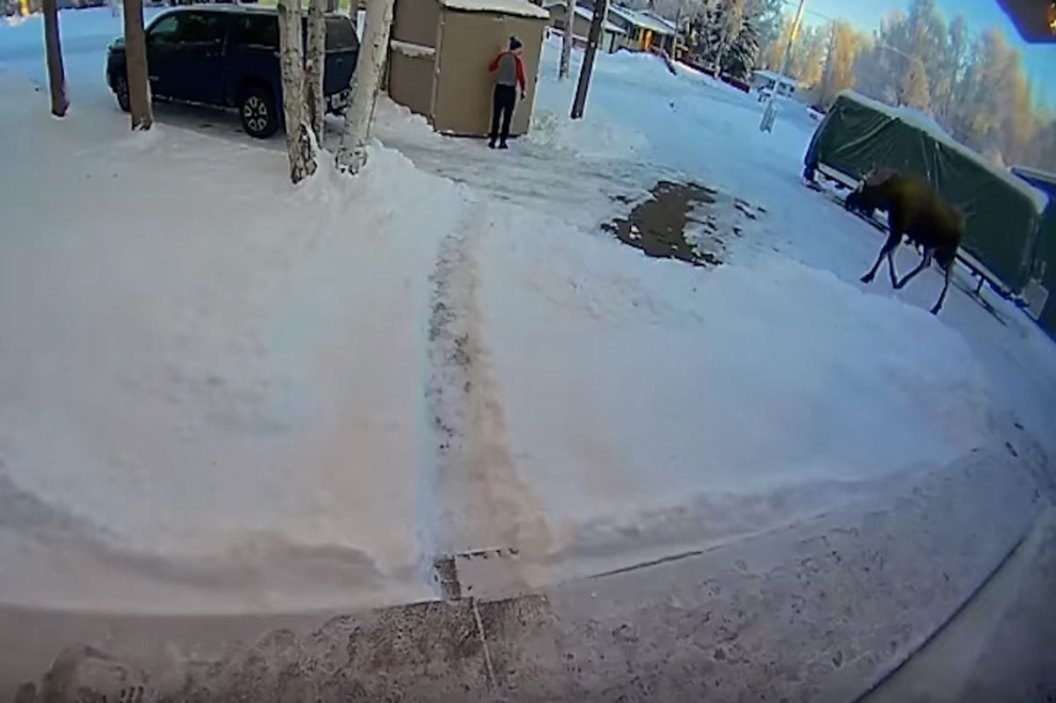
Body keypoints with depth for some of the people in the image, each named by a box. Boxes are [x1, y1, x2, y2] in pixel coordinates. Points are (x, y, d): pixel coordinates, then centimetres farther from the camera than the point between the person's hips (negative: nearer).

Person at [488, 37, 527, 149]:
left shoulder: (501, 56, 1)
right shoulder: (517, 61, -9)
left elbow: (491, 68, 9)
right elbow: (521, 77, -11)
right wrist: (523, 90, 1)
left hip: (499, 88, 3)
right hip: (510, 90, -3)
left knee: (496, 115, 8)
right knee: (507, 117, 5)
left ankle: (493, 140, 7)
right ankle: (502, 141, 6)